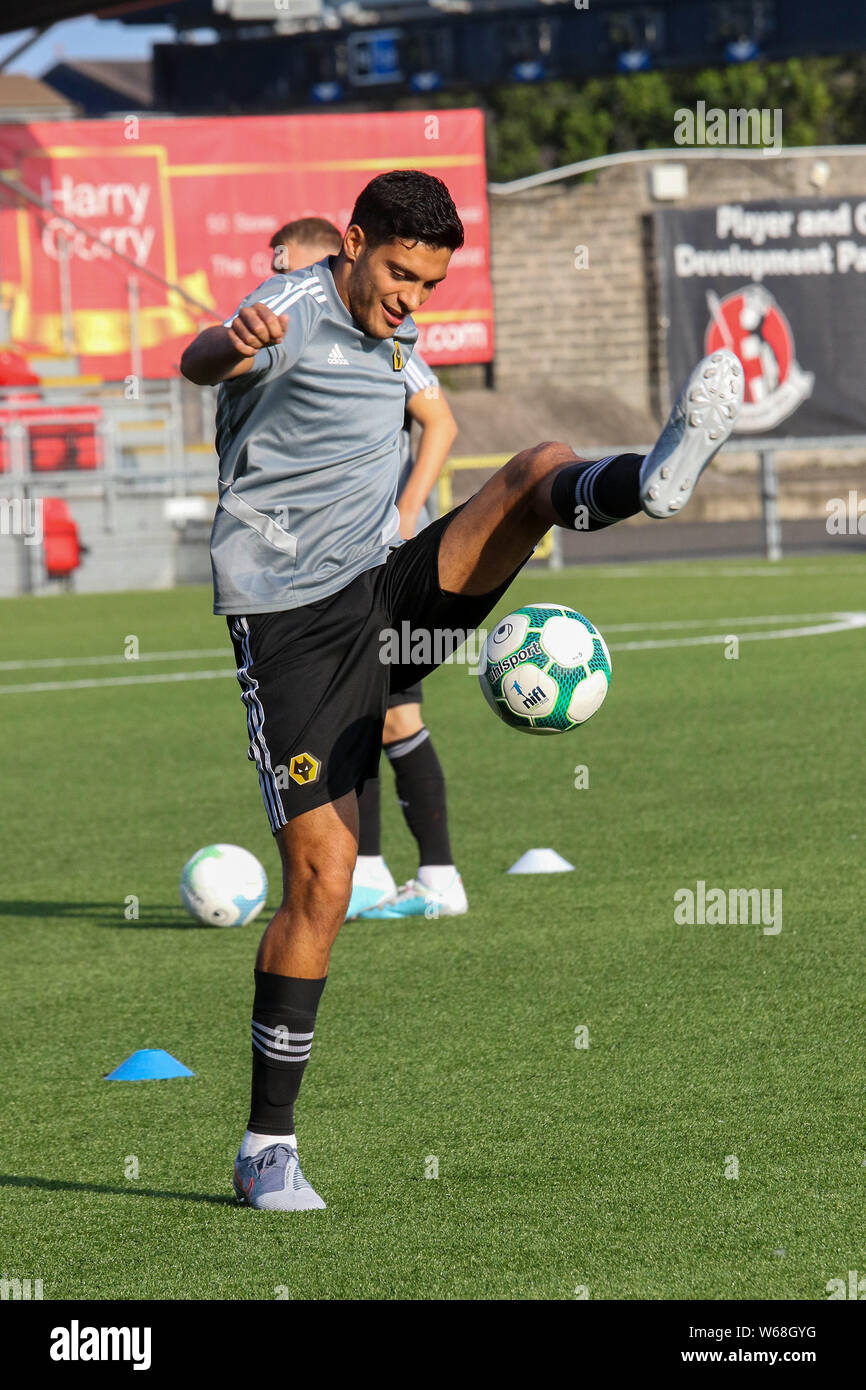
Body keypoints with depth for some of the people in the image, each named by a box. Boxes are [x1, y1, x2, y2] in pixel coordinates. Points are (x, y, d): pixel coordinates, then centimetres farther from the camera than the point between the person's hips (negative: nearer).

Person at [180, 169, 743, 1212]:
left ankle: (653, 479, -53)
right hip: (292, 619, -7)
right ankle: (268, 1148, 0)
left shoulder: (396, 335, 15)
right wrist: (231, 344, -60)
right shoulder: (295, 311, -11)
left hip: (387, 585, 7)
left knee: (543, 470, -16)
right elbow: (201, 361, -35)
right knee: (321, 880, -10)